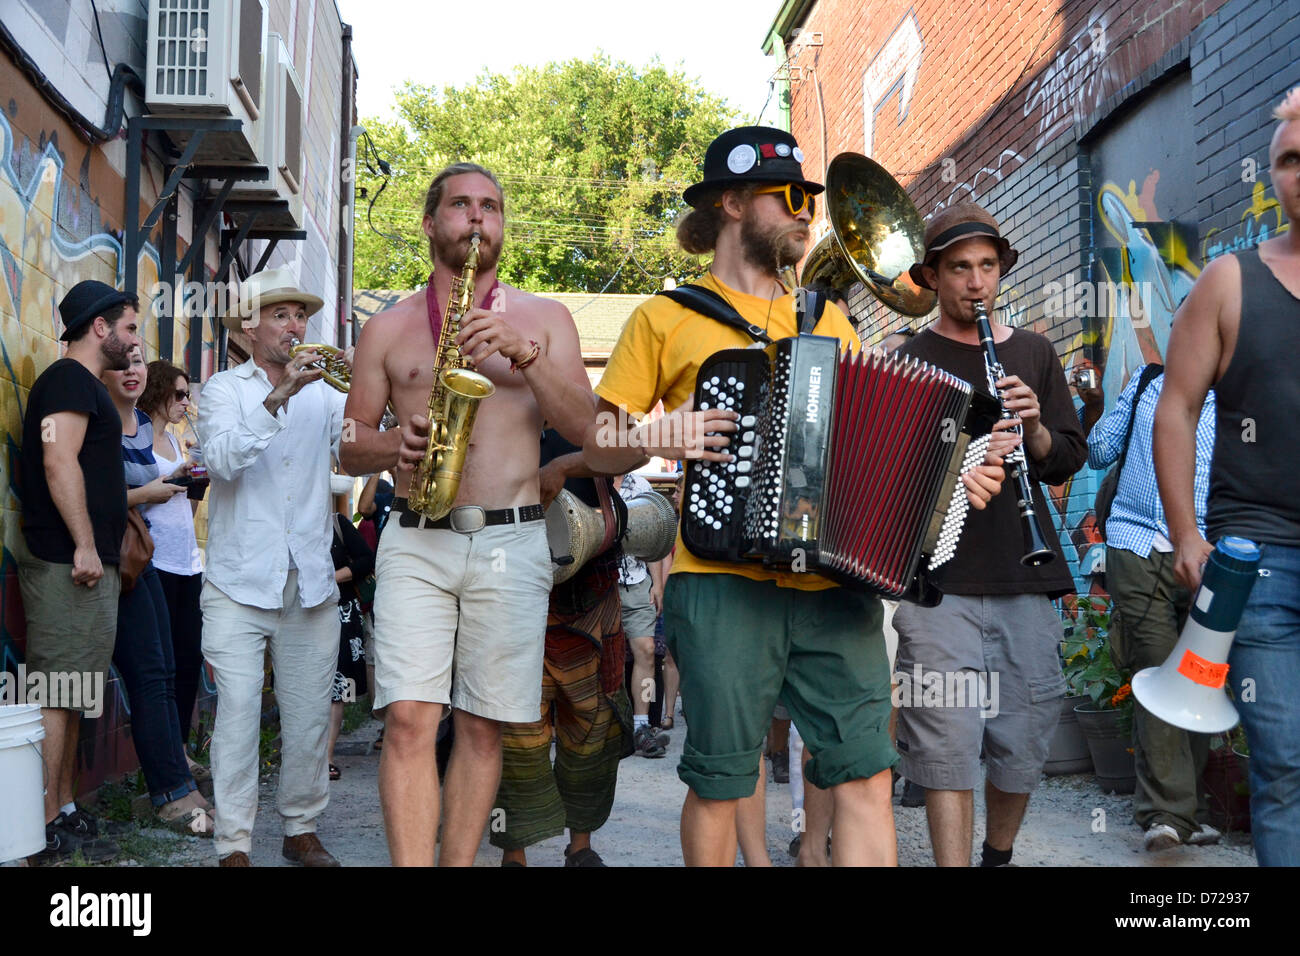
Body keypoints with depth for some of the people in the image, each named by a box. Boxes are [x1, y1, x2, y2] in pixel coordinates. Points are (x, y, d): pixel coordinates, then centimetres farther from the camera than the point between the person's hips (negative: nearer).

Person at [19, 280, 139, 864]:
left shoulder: (86, 386, 23)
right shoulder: (69, 379, -7)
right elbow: (59, 463, -18)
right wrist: (85, 545, -21)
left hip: (88, 566, 10)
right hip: (67, 565, -10)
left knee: (69, 699, 12)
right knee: (55, 697, -9)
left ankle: (66, 814, 18)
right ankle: (48, 832, -6)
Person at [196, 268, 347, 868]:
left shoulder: (322, 394, 11)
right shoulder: (225, 389, 3)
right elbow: (223, 459, -16)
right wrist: (279, 398, -24)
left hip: (310, 581, 3)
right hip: (240, 582, -3)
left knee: (309, 717, 8)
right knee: (238, 715, -6)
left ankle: (301, 830, 23)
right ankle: (233, 846, 2)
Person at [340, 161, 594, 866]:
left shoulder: (544, 318, 11)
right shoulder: (387, 329, 12)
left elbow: (581, 425, 1)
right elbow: (352, 445, 14)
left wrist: (524, 355, -13)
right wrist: (395, 445, -9)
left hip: (511, 544, 0)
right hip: (415, 543, 0)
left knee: (482, 726, 3)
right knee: (408, 720, -12)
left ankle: (458, 864, 16)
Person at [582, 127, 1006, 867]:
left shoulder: (829, 321, 21)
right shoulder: (667, 318, 8)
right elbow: (599, 447, 8)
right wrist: (657, 437, -13)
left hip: (835, 585, 3)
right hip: (723, 583, -3)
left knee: (866, 776, -2)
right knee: (719, 781, 2)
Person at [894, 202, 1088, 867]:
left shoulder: (1033, 352, 15)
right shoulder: (907, 361, 3)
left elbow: (1069, 459, 13)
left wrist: (1035, 428, -8)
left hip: (1024, 583, 4)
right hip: (939, 583, -3)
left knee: (1025, 740, 10)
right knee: (947, 747, -7)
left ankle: (999, 856, 33)